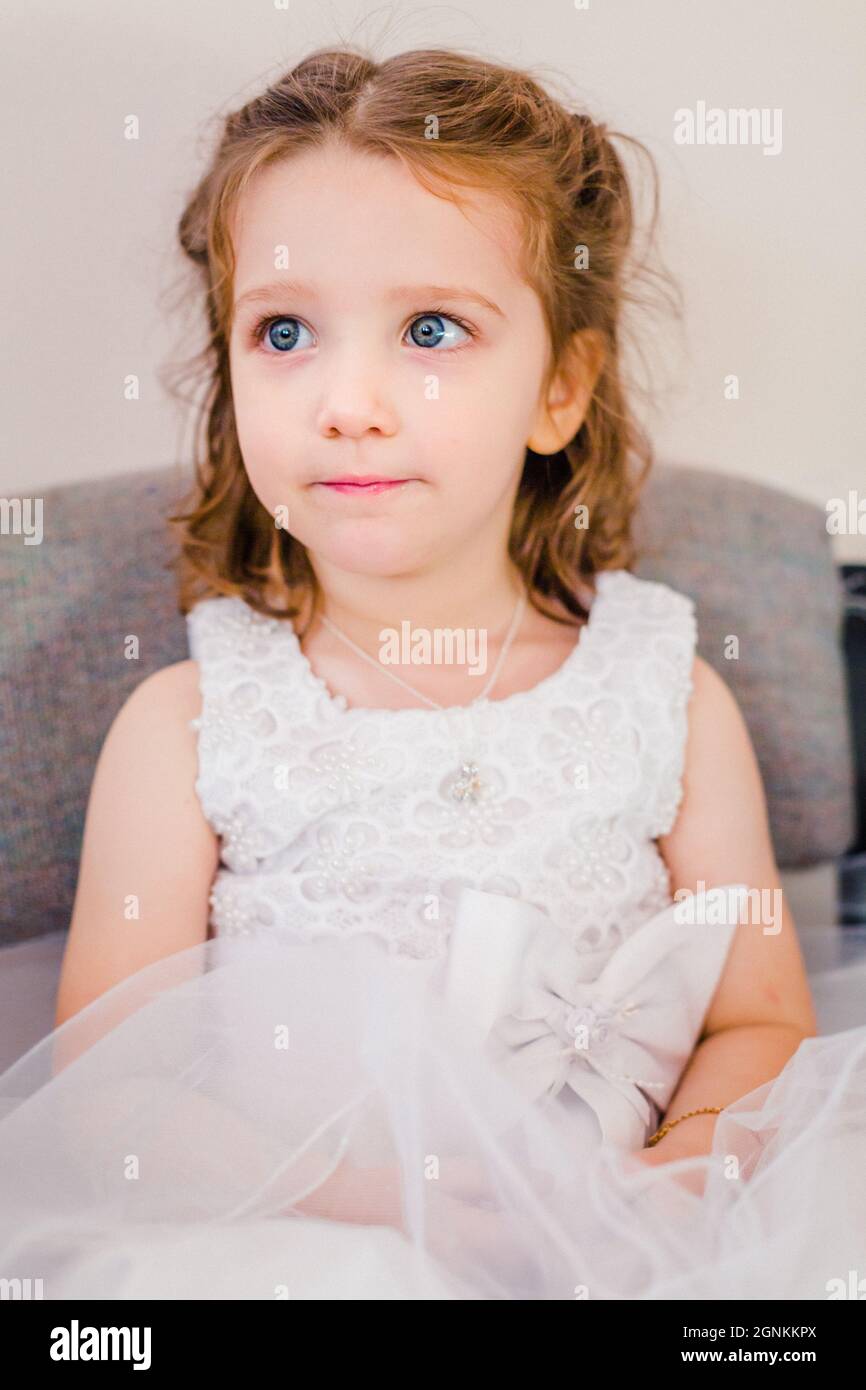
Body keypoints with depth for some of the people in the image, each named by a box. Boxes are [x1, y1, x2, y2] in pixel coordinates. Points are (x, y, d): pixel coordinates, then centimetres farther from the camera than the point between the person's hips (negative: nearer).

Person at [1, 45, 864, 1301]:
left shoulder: (670, 697, 3)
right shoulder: (188, 726, 0)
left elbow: (761, 1022, 7)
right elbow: (101, 1082, -1)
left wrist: (673, 1178, -14)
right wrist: (339, 1178, -18)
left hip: (608, 1252, 2)